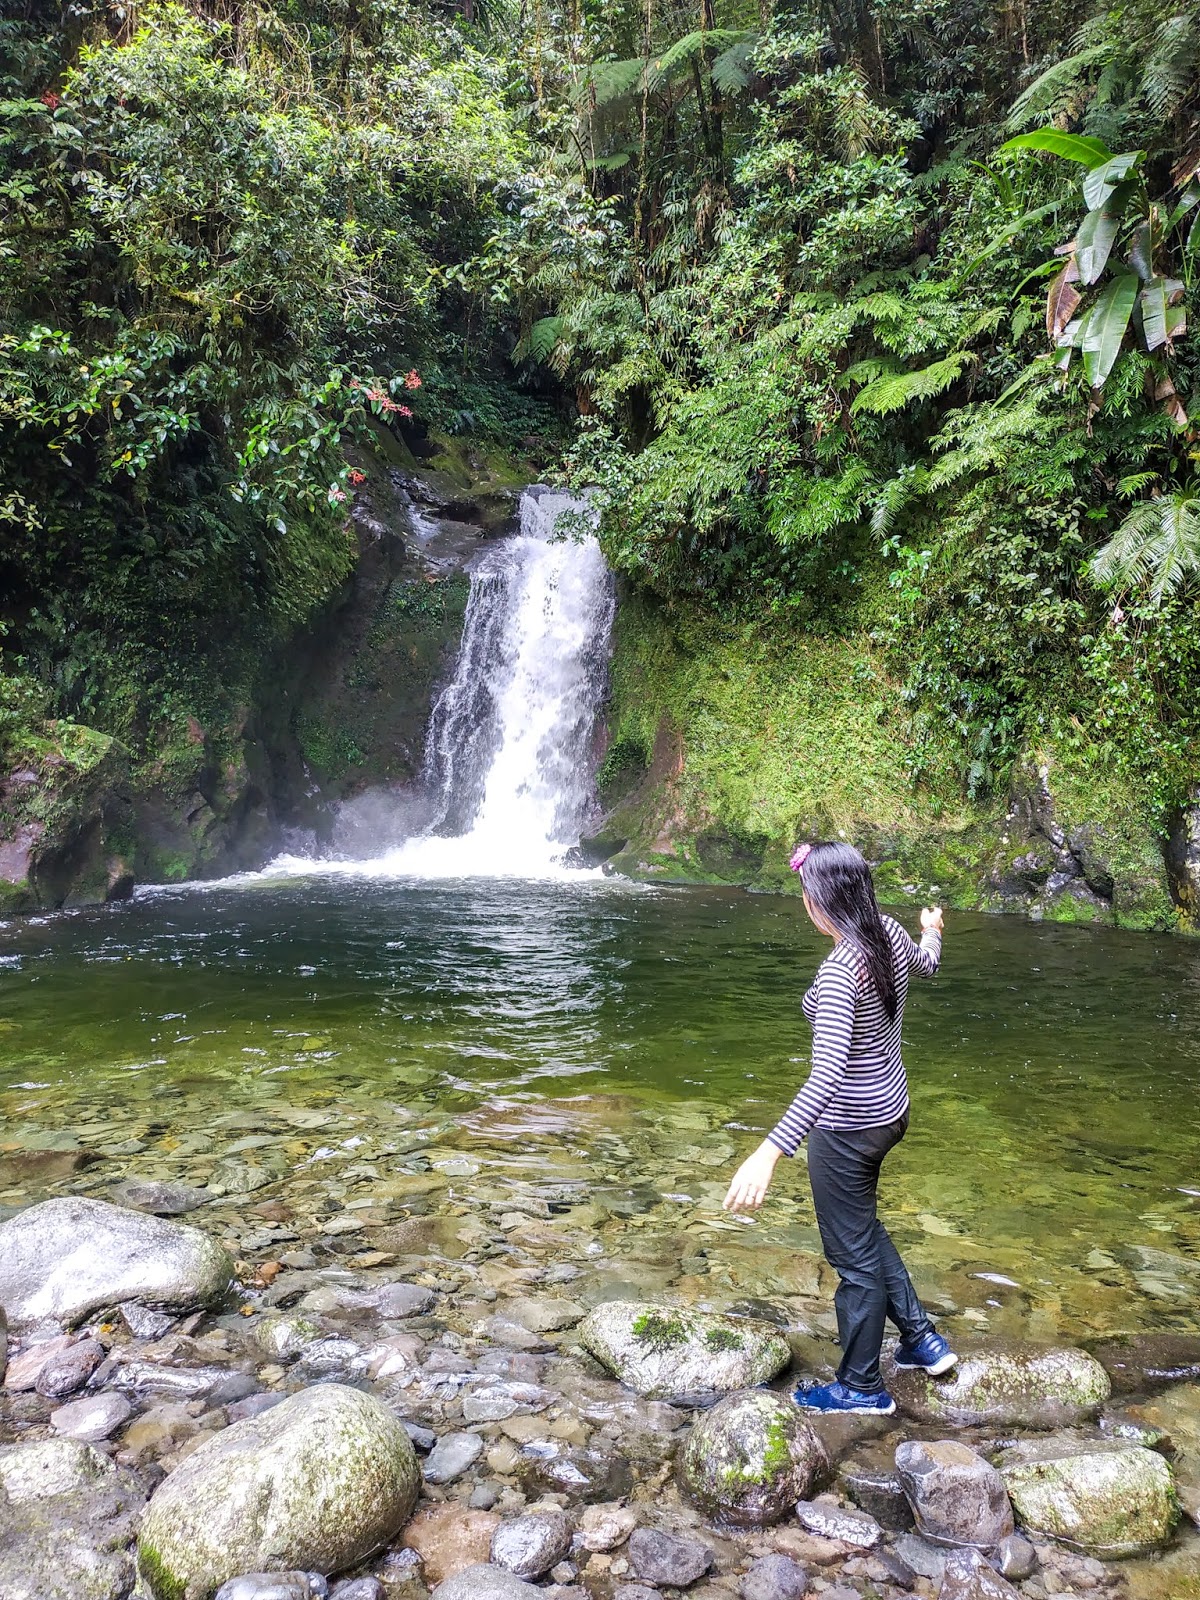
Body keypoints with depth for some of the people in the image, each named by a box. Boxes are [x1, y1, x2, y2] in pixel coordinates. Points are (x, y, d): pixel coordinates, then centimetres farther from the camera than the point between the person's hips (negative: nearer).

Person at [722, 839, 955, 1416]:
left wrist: (769, 1152, -45)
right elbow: (926, 963, 19)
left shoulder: (839, 970, -31)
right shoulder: (889, 932, -6)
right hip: (890, 1109, 9)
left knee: (854, 1254, 10)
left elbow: (827, 1073, -40)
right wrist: (932, 931, 43)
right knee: (863, 1228, 29)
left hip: (847, 1128, -9)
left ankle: (861, 1388, 30)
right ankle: (922, 1340, 39)